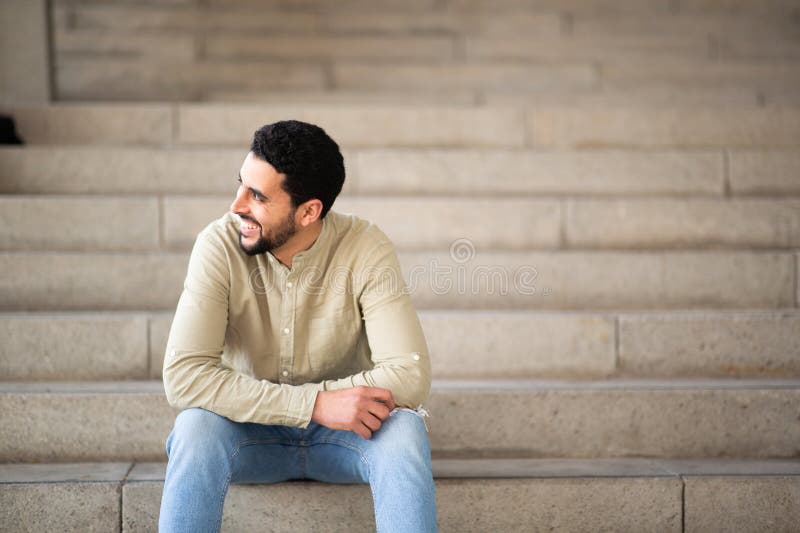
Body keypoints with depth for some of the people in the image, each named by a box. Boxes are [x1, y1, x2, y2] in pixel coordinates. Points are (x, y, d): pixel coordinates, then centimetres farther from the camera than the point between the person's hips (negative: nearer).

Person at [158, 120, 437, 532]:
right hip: (253, 433, 0)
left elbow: (409, 376, -24)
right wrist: (316, 404, -33)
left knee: (403, 431, -31)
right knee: (197, 426, -31)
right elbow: (183, 375, -26)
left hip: (344, 425, 0)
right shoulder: (219, 245, -17)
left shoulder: (365, 249, -18)